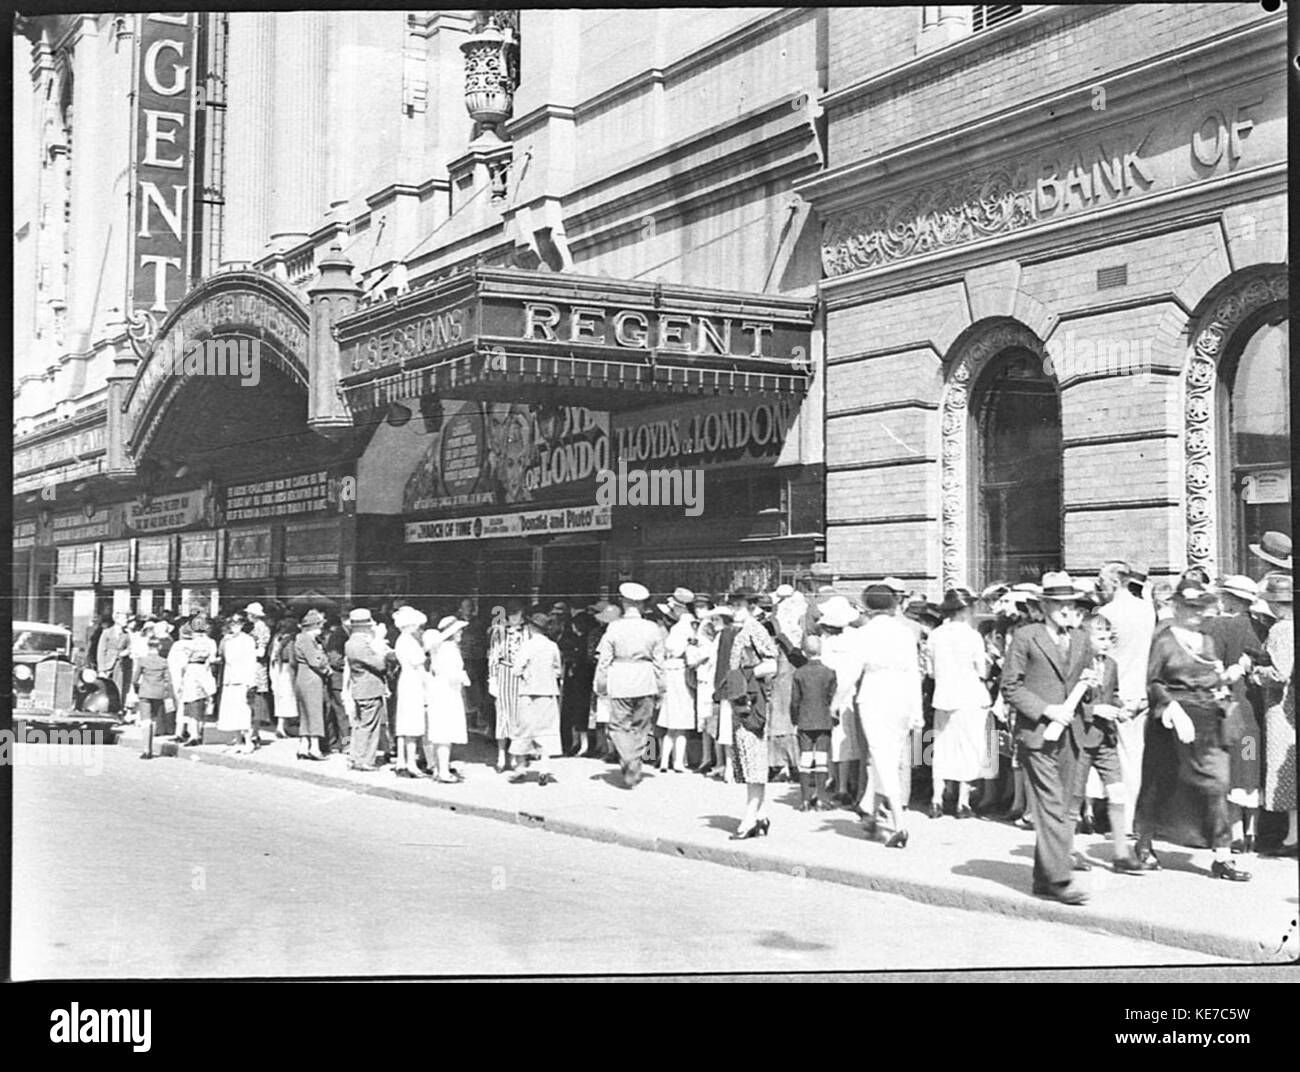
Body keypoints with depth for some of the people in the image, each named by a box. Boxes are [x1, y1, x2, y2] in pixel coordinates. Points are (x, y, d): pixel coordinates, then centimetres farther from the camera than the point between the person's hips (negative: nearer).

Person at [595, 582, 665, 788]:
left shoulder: (614, 627, -6)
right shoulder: (653, 629, -1)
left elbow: (604, 659, -2)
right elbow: (659, 661, 4)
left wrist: (601, 684, 8)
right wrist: (659, 686, 14)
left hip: (620, 681, -2)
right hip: (646, 682, 3)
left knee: (619, 725, 4)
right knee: (640, 726, 14)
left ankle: (629, 762, -15)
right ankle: (634, 769, 20)